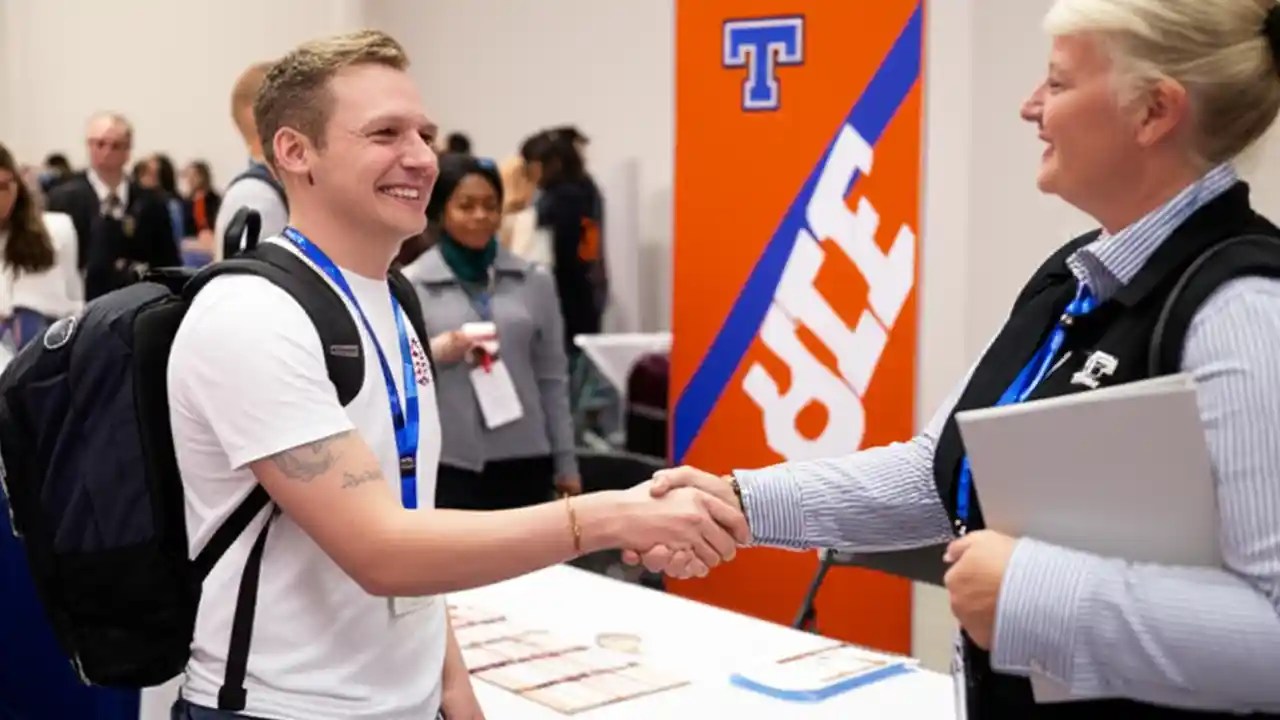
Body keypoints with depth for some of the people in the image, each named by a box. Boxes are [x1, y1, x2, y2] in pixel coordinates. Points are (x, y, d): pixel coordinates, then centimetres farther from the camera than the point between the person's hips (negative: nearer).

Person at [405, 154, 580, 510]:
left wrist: (566, 462, 10)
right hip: (448, 462, -3)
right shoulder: (410, 285, -3)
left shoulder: (534, 281, 6)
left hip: (523, 459, 3)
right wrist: (438, 352, -22)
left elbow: (552, 377, 10)